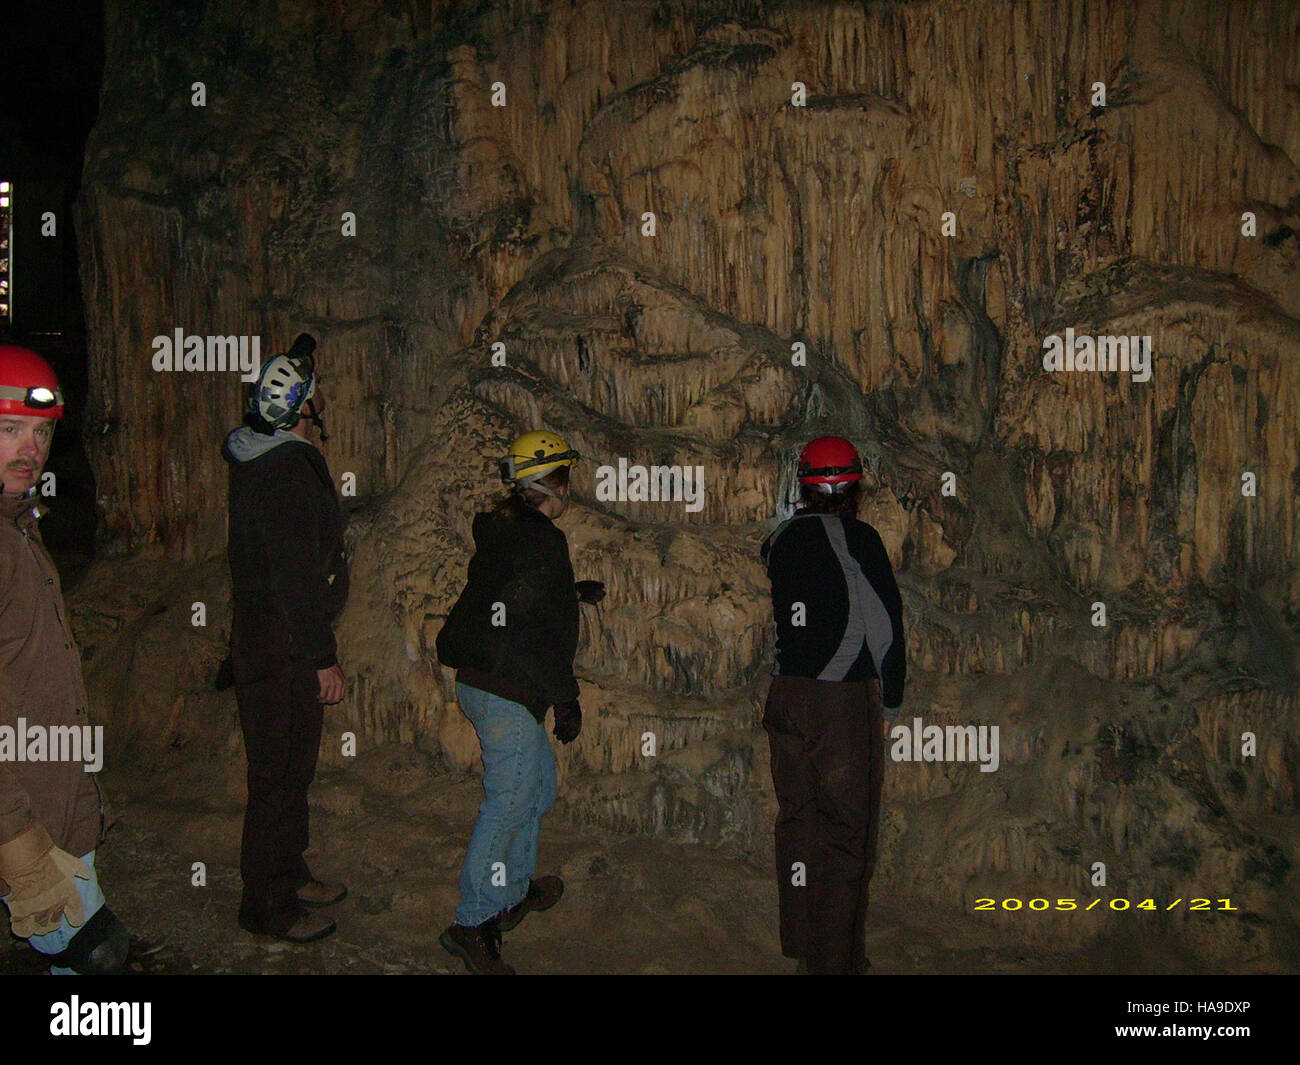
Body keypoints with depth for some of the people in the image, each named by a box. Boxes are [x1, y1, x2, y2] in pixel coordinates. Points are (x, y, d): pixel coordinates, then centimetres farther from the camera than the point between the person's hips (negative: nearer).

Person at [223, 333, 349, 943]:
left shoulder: (259, 455, 7)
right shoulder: (288, 471, -23)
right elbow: (295, 575, -25)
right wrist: (324, 658, -21)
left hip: (268, 635, 10)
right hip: (282, 647, -10)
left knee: (293, 763, 21)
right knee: (278, 773, 1)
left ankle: (288, 875, 36)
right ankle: (267, 905, 15)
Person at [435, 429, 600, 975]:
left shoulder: (500, 531, 10)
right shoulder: (541, 542, -18)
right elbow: (545, 635, -22)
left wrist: (571, 592, 38)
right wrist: (567, 702, -14)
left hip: (480, 681, 10)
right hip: (509, 691, -10)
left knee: (538, 783, 23)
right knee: (507, 804, -1)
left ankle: (513, 892, 36)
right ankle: (471, 925, 8)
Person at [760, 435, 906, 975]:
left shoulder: (778, 540, 4)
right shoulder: (856, 538, -11)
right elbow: (884, 624, -9)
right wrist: (890, 699, 1)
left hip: (786, 695, 6)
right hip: (845, 698, -5)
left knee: (796, 818, 16)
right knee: (846, 829, 4)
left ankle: (798, 942, 28)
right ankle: (836, 957, 11)